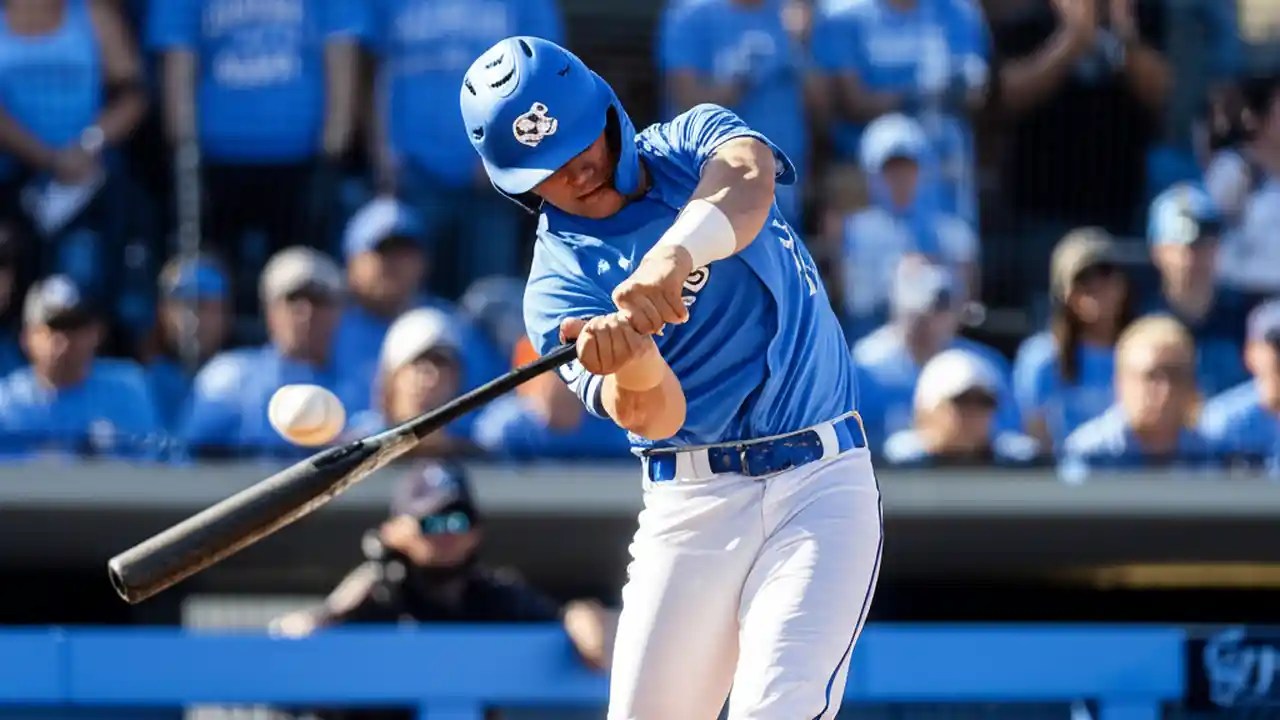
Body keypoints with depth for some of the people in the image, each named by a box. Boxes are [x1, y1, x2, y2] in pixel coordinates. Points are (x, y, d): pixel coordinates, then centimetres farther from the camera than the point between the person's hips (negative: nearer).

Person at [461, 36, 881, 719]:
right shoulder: (558, 284, -3)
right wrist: (630, 363, -44)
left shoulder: (693, 140, 4)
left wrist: (674, 255, -43)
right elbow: (654, 415, -20)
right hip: (691, 502, 1)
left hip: (821, 482, -1)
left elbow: (746, 175, -23)